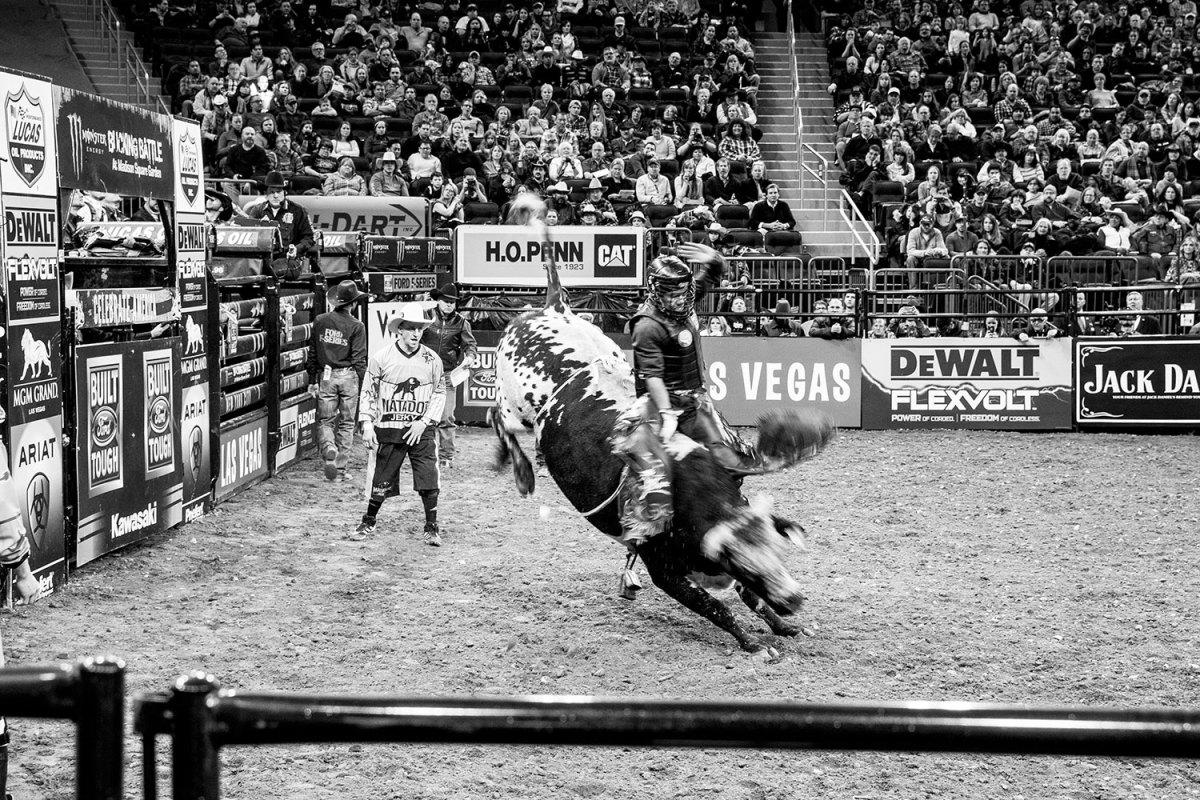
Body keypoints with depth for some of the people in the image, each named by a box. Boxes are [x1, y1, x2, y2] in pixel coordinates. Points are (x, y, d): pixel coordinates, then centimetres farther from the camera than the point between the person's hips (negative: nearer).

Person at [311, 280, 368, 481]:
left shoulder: (320, 321, 2)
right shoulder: (356, 326, -8)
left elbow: (313, 353, 7)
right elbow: (359, 359, -8)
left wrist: (313, 378, 16)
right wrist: (365, 385, -1)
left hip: (326, 375, 2)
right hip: (348, 376, -2)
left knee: (325, 420, 11)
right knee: (346, 423, 9)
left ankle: (329, 449, -20)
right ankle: (340, 469, 10)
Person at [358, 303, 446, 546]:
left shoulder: (432, 360, 1)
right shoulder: (380, 357, -3)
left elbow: (439, 393, 8)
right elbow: (368, 392, 3)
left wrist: (424, 421, -4)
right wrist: (367, 425, -4)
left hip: (421, 430, 1)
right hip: (388, 429, -1)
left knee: (429, 480, -6)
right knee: (382, 480, 4)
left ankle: (432, 527, 8)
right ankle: (369, 522, 25)